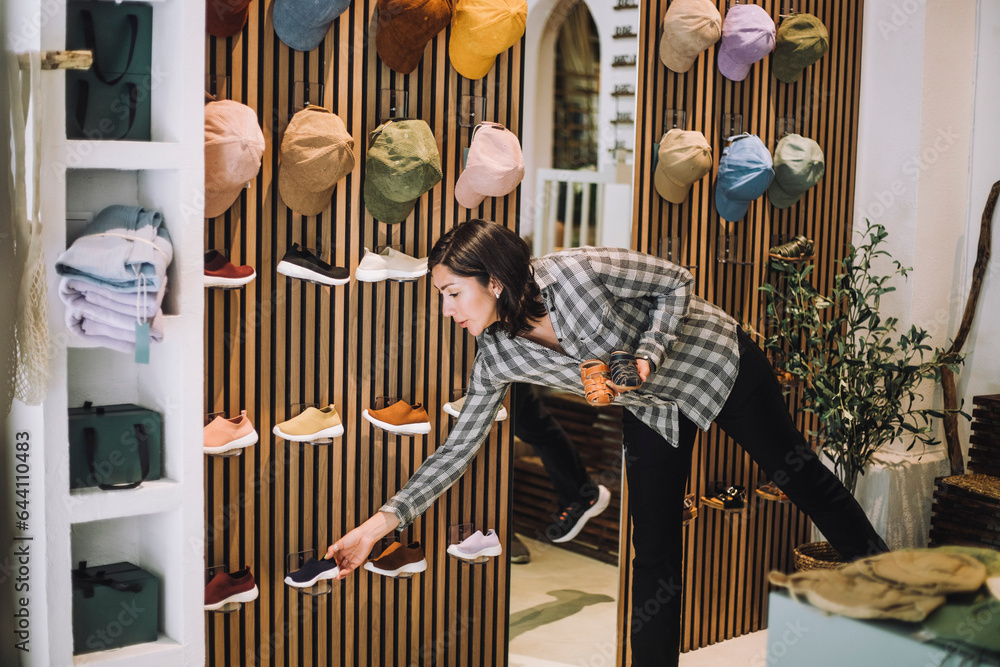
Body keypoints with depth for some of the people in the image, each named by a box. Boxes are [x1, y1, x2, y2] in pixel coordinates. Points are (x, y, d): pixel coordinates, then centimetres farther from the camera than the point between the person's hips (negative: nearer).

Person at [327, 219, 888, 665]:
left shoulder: (577, 272, -34)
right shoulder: (498, 357, -18)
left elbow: (677, 281, -19)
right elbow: (459, 448, -13)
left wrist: (647, 355, -32)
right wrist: (384, 520, -18)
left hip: (717, 361, -4)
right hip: (652, 408, 4)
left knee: (800, 475, 13)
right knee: (655, 553, 1)